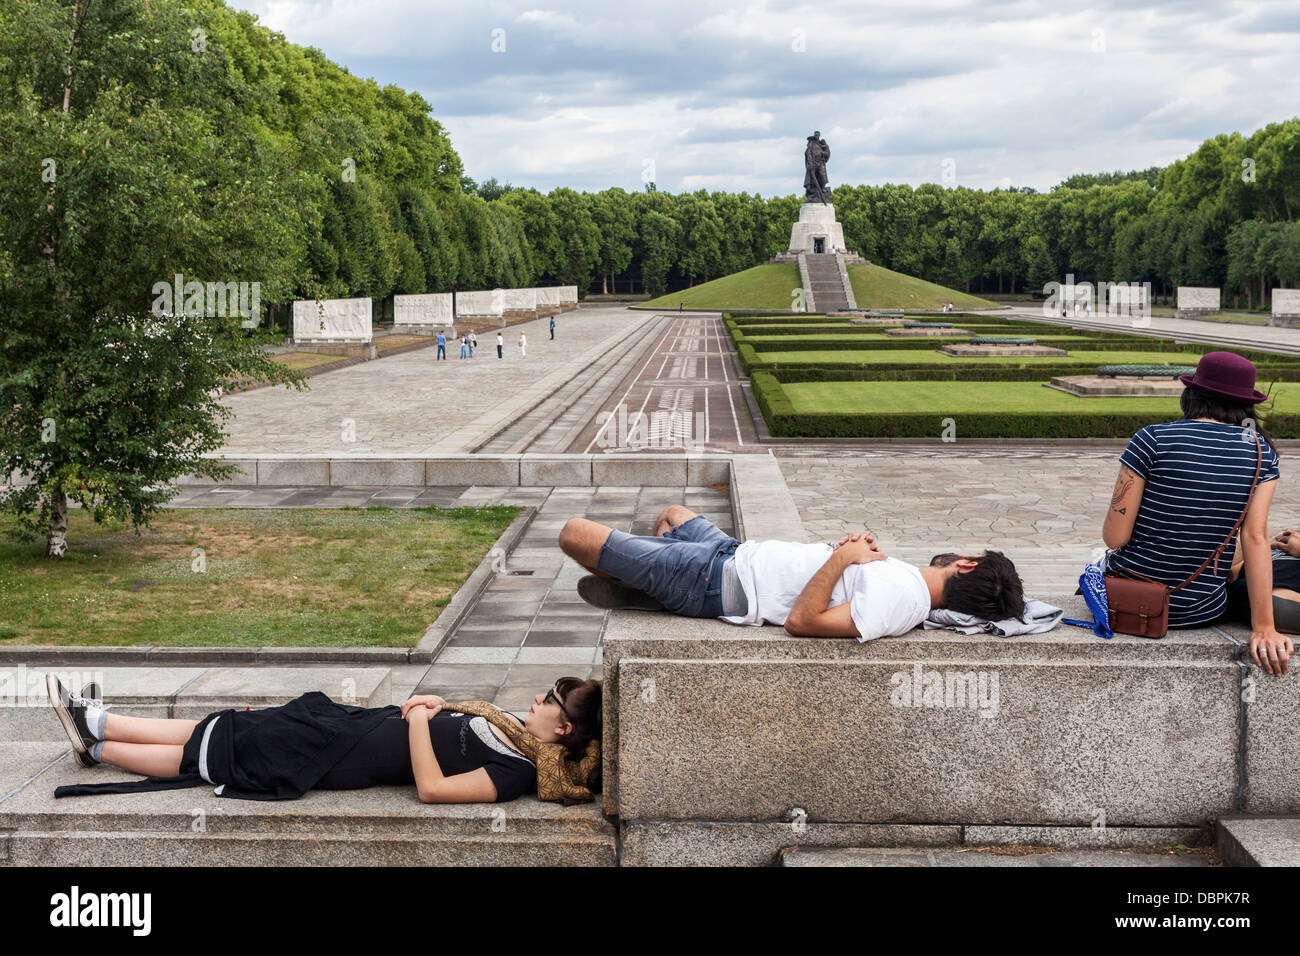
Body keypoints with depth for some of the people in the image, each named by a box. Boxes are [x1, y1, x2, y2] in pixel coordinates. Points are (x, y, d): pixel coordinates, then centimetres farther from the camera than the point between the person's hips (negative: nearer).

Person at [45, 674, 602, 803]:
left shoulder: (519, 772, -23)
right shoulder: (516, 731, 4)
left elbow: (431, 787, -30)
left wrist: (418, 719, -21)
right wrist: (438, 706, 0)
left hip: (345, 760, -8)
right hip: (355, 722, 8)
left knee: (205, 754, 5)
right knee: (216, 733, 14)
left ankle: (96, 746, 22)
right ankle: (97, 726, 27)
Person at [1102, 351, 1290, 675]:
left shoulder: (1153, 440, -12)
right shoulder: (1261, 451, -5)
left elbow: (1114, 536, -14)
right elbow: (1255, 537, -13)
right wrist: (1263, 628, -14)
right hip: (1202, 610, 1)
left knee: (1104, 562, 35)